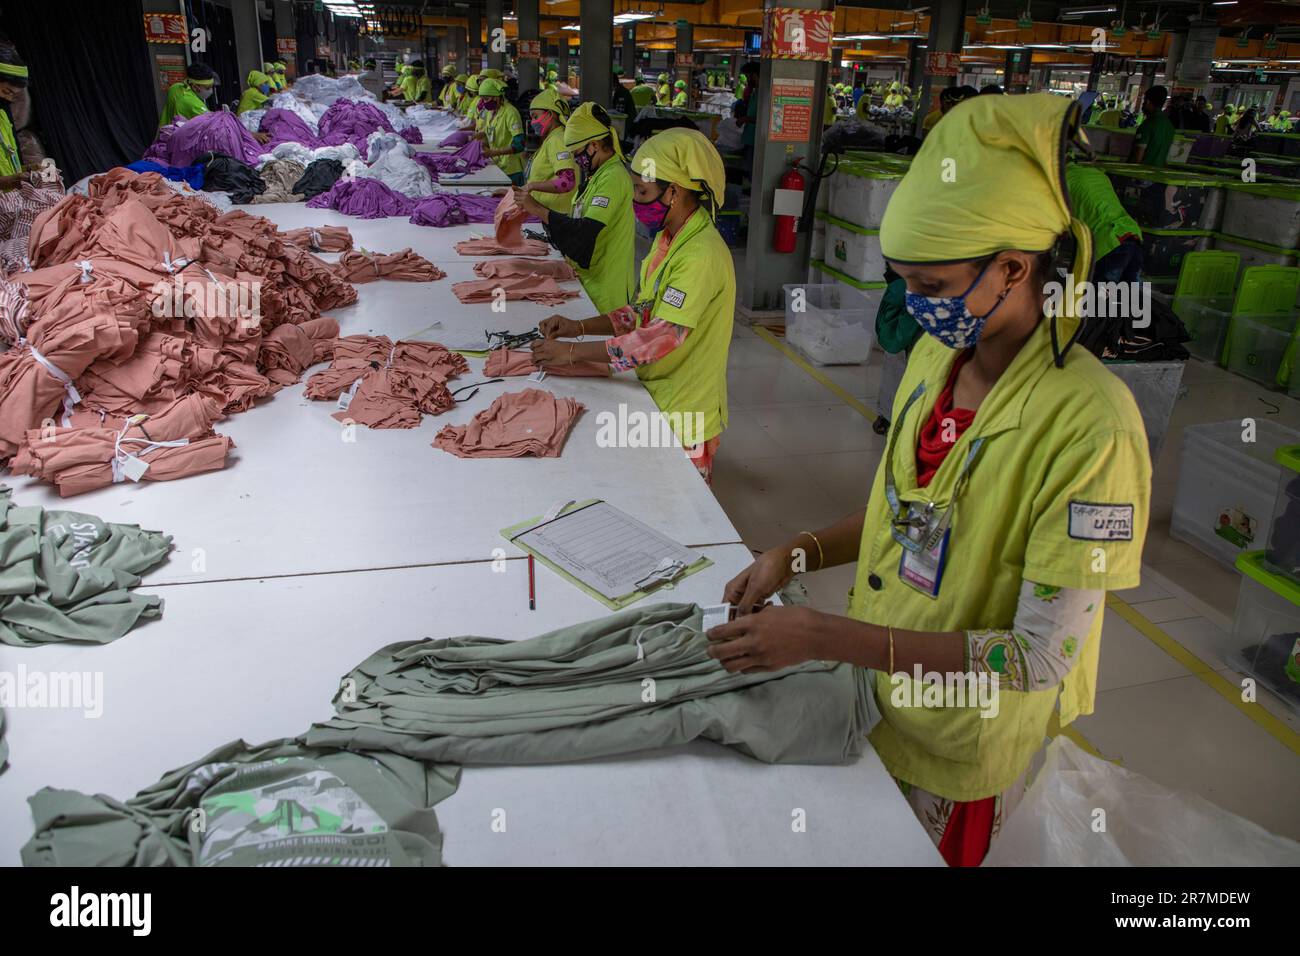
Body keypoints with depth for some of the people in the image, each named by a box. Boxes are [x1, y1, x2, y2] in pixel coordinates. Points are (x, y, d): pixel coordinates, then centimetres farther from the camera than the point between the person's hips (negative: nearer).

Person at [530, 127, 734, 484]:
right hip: (656, 400, 9)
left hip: (684, 415, -8)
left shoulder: (701, 256, -25)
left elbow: (661, 338, -29)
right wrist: (579, 327, 0)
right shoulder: (668, 239, 6)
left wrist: (572, 352, -25)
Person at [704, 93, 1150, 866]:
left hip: (961, 746, -6)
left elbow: (1042, 657, -28)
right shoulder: (937, 354, -5)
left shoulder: (1090, 424, -29)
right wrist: (796, 556, -7)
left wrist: (826, 636, -33)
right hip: (875, 695, 6)